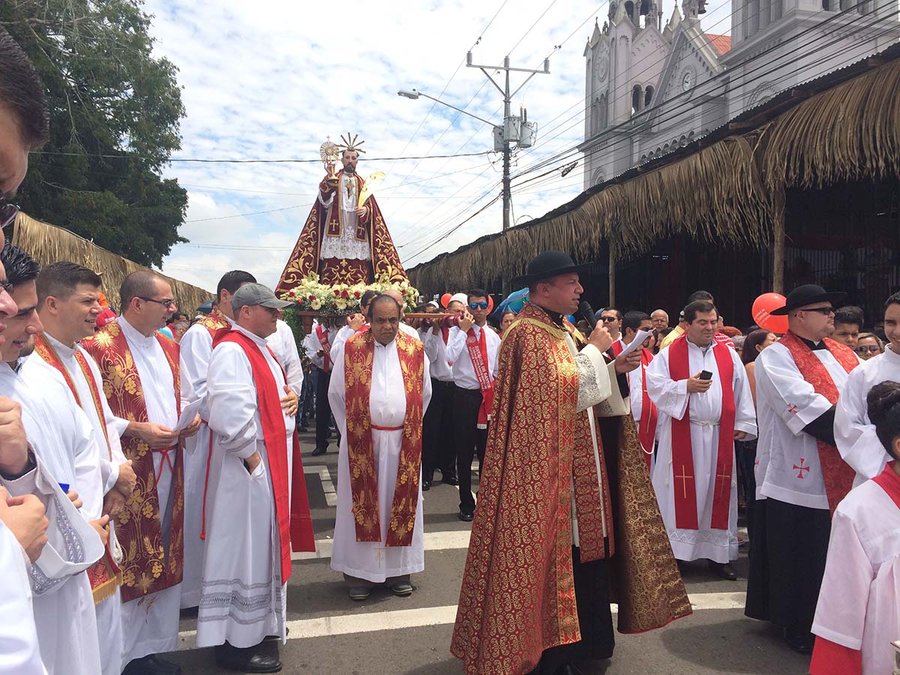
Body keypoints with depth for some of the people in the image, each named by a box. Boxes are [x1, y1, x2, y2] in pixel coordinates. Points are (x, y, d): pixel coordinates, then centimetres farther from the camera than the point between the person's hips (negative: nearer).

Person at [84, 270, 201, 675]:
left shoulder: (168, 347, 13)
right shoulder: (100, 347, -11)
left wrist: (190, 417, 3)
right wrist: (136, 430, -19)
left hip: (168, 468, 7)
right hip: (129, 473, -7)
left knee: (164, 559, 13)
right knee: (129, 561, 0)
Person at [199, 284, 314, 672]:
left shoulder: (258, 347, 13)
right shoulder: (231, 351, -19)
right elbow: (229, 413, -30)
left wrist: (288, 399, 8)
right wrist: (251, 455, -20)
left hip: (272, 463, 10)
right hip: (250, 467, -10)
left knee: (261, 545, 20)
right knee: (245, 549, 1)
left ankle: (258, 623, 36)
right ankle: (238, 644, 15)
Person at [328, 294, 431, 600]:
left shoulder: (415, 350, 1)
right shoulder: (350, 348, -5)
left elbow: (424, 394, 11)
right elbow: (336, 393, 3)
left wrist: (410, 430, 12)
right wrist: (352, 432, 6)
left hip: (403, 443, 2)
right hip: (362, 443, -2)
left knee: (400, 503, 8)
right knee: (361, 503, 5)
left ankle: (398, 569, 21)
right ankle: (359, 572, 16)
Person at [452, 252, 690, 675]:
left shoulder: (559, 332, 16)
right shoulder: (528, 335, -15)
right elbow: (560, 389, -24)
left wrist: (613, 368, 6)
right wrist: (593, 350, -12)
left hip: (575, 465, 10)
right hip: (546, 466, -10)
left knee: (583, 546, 14)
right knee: (551, 553, -1)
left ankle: (581, 641, 28)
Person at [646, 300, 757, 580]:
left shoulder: (728, 355, 11)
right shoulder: (669, 354, 1)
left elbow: (741, 392, 10)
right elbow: (655, 385, -7)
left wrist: (743, 424, 5)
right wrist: (686, 386, -17)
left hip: (720, 435, 3)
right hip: (681, 435, -3)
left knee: (718, 492, 8)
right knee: (680, 493, -2)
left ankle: (718, 554, 18)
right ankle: (673, 552, 7)